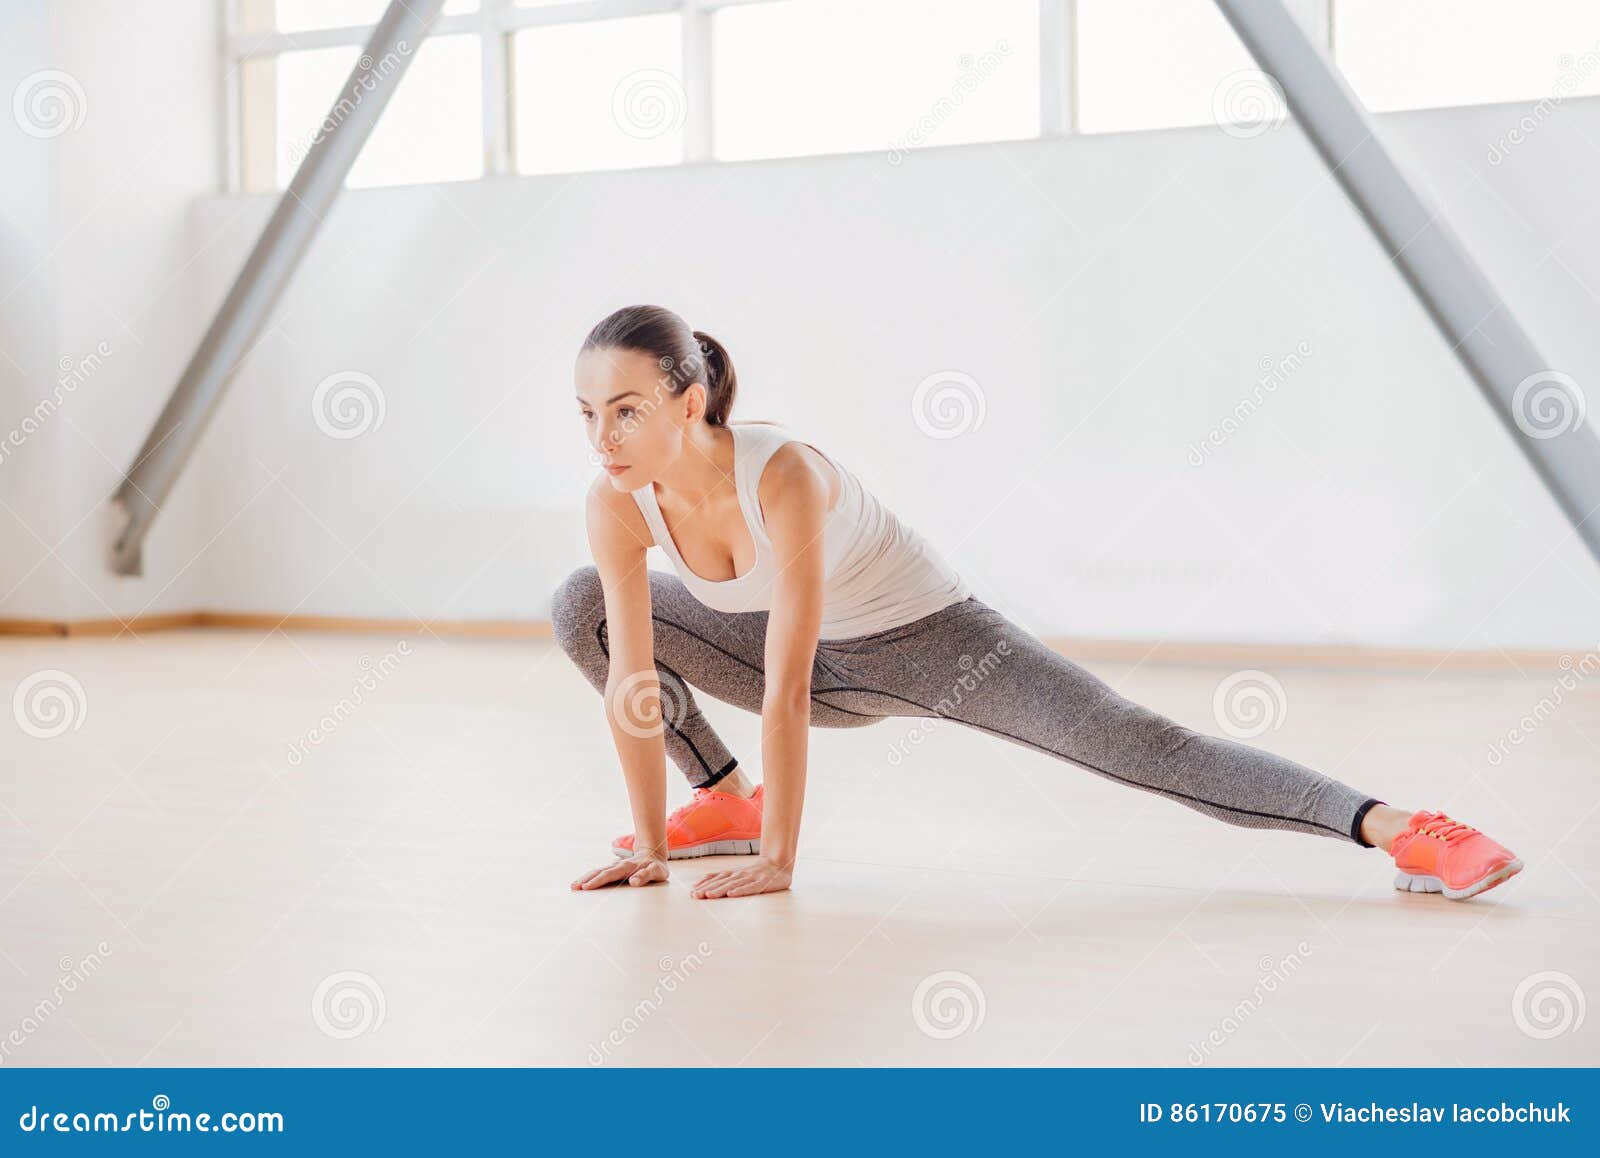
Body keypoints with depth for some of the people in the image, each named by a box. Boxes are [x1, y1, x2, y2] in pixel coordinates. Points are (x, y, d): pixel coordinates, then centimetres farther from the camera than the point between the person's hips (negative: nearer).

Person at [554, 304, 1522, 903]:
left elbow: (784, 690, -34)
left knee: (1137, 744, -17)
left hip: (925, 637, -6)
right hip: (815, 657, 6)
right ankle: (728, 800, 11)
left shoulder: (782, 474, -37)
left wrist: (778, 860, -29)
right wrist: (650, 840, -10)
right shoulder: (616, 506, -19)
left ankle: (1399, 828, -15)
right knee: (581, 607, -2)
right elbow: (631, 674, -12)